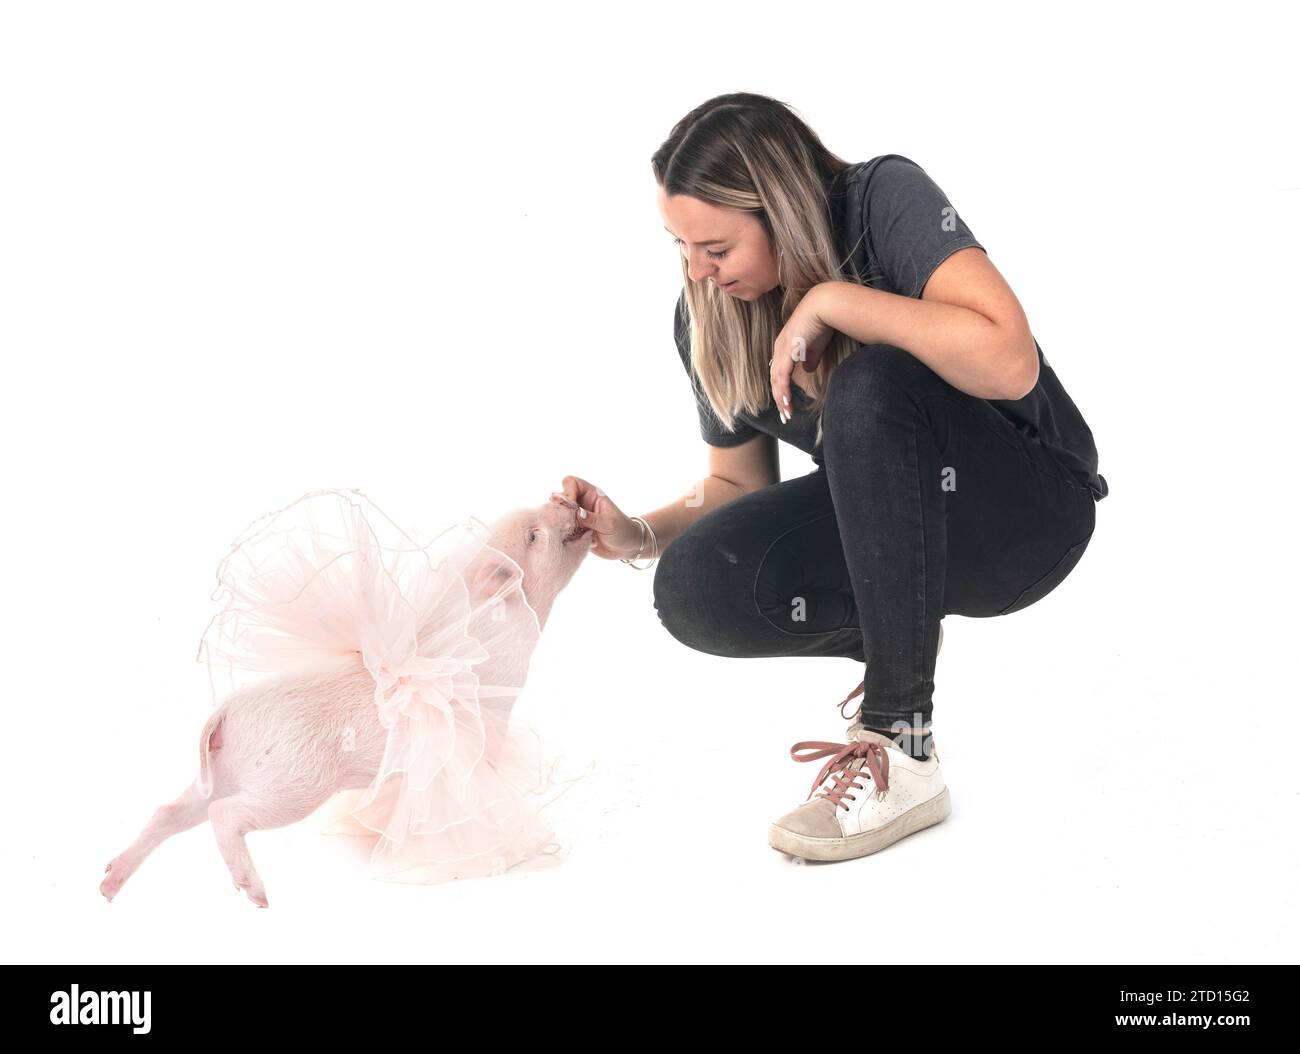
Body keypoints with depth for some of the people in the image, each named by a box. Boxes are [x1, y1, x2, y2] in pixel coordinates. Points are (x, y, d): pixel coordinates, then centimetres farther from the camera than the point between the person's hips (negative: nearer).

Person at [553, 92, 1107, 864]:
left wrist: (831, 300, -32)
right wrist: (639, 535, -11)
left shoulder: (885, 199, -21)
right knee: (696, 589, -23)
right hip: (887, 520, 6)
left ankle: (901, 749, -31)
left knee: (866, 387, -36)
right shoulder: (707, 317, -4)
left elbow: (1009, 362, -36)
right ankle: (903, 634, 6)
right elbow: (737, 482, 7)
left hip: (1029, 508, -5)